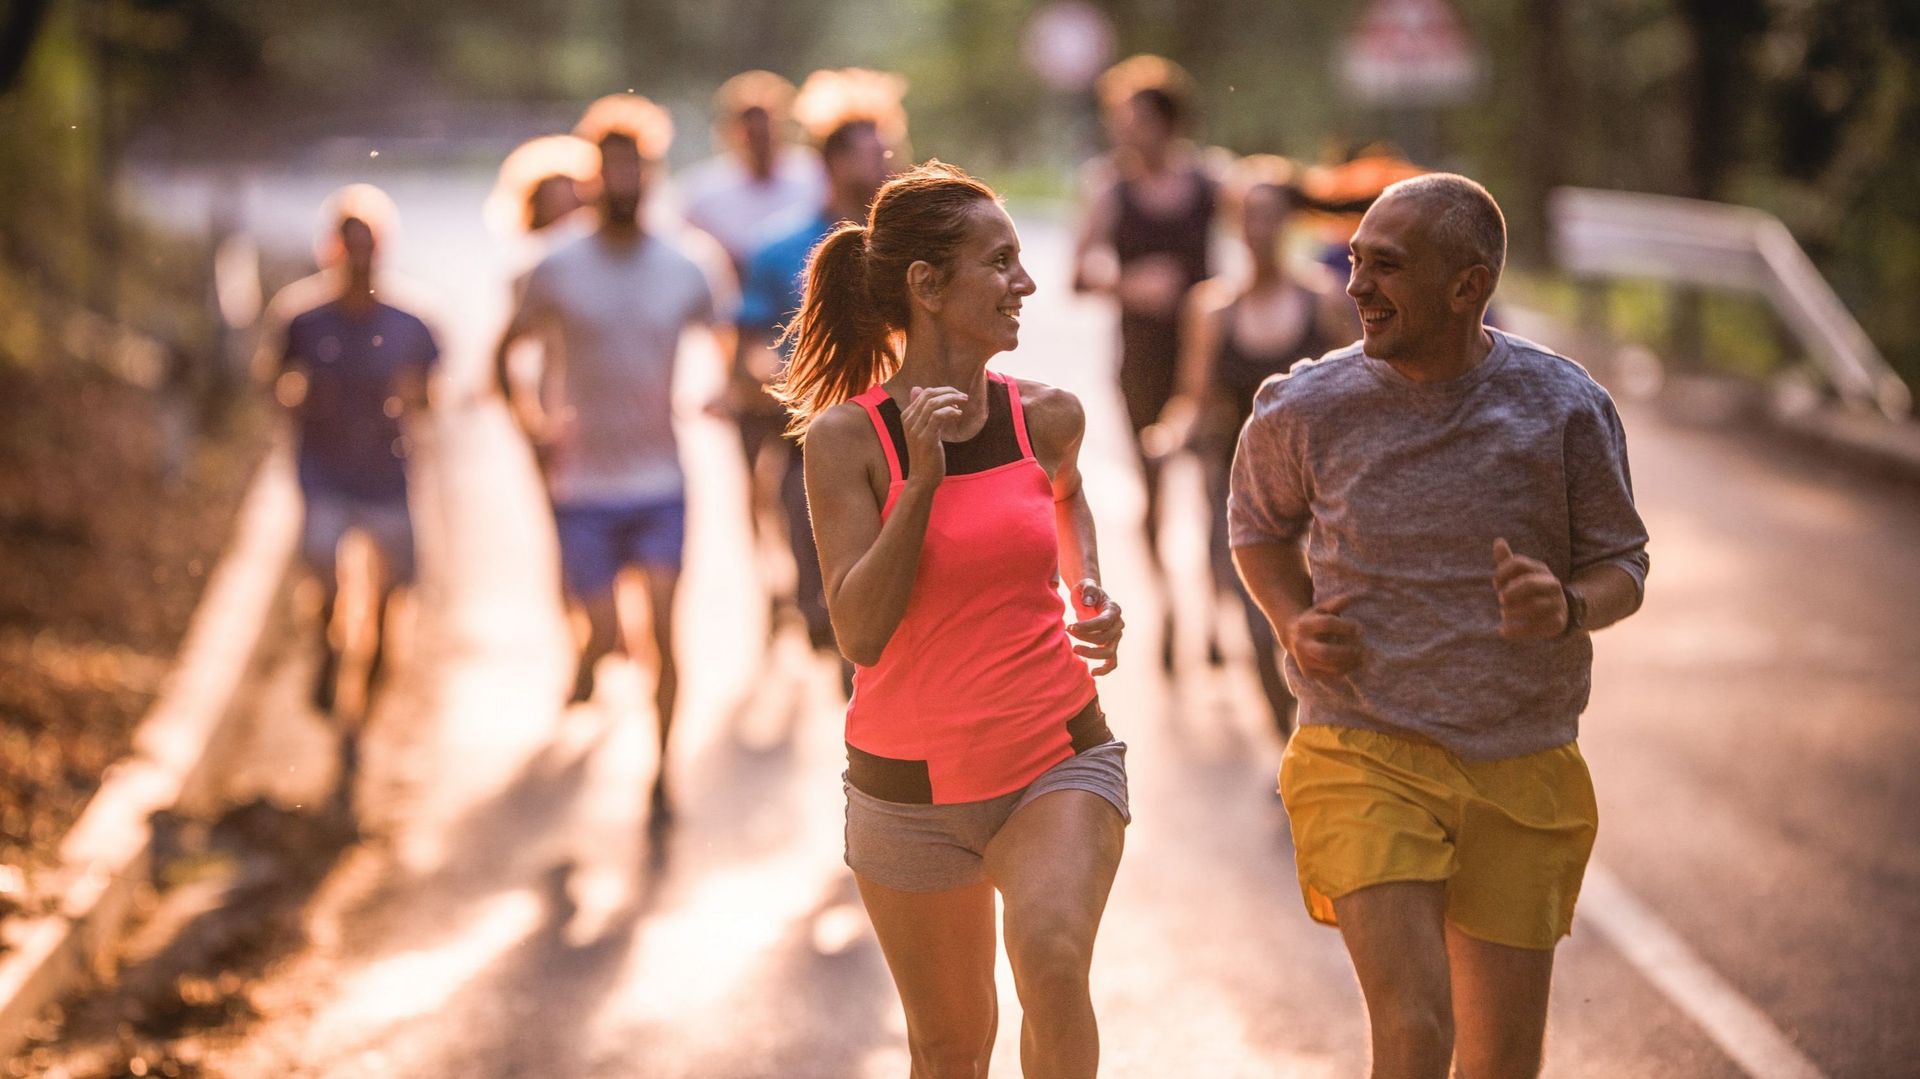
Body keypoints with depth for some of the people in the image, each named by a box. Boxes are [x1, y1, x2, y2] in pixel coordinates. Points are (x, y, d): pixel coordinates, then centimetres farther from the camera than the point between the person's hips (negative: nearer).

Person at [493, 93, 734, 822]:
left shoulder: (683, 274, 3)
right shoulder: (557, 272, -1)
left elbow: (726, 344, 18)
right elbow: (506, 351, 9)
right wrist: (528, 417, -5)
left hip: (660, 485, 1)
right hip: (582, 488, -1)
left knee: (663, 631, -8)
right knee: (604, 634, -1)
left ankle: (662, 774, 2)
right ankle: (583, 672, 35)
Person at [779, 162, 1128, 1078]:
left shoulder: (1045, 417, -2)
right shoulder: (845, 436, -11)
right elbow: (860, 631, -19)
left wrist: (1090, 597, 8)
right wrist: (923, 476, -24)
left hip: (1057, 761, 1)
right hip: (909, 785, -1)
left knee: (1050, 955, -29)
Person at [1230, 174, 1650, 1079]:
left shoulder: (1567, 409, -6)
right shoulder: (1305, 409, -5)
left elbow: (1622, 565, 5)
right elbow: (1258, 526, 16)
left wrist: (1566, 607, -19)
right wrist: (1295, 625, -4)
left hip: (1524, 765, 2)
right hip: (1367, 755, -1)